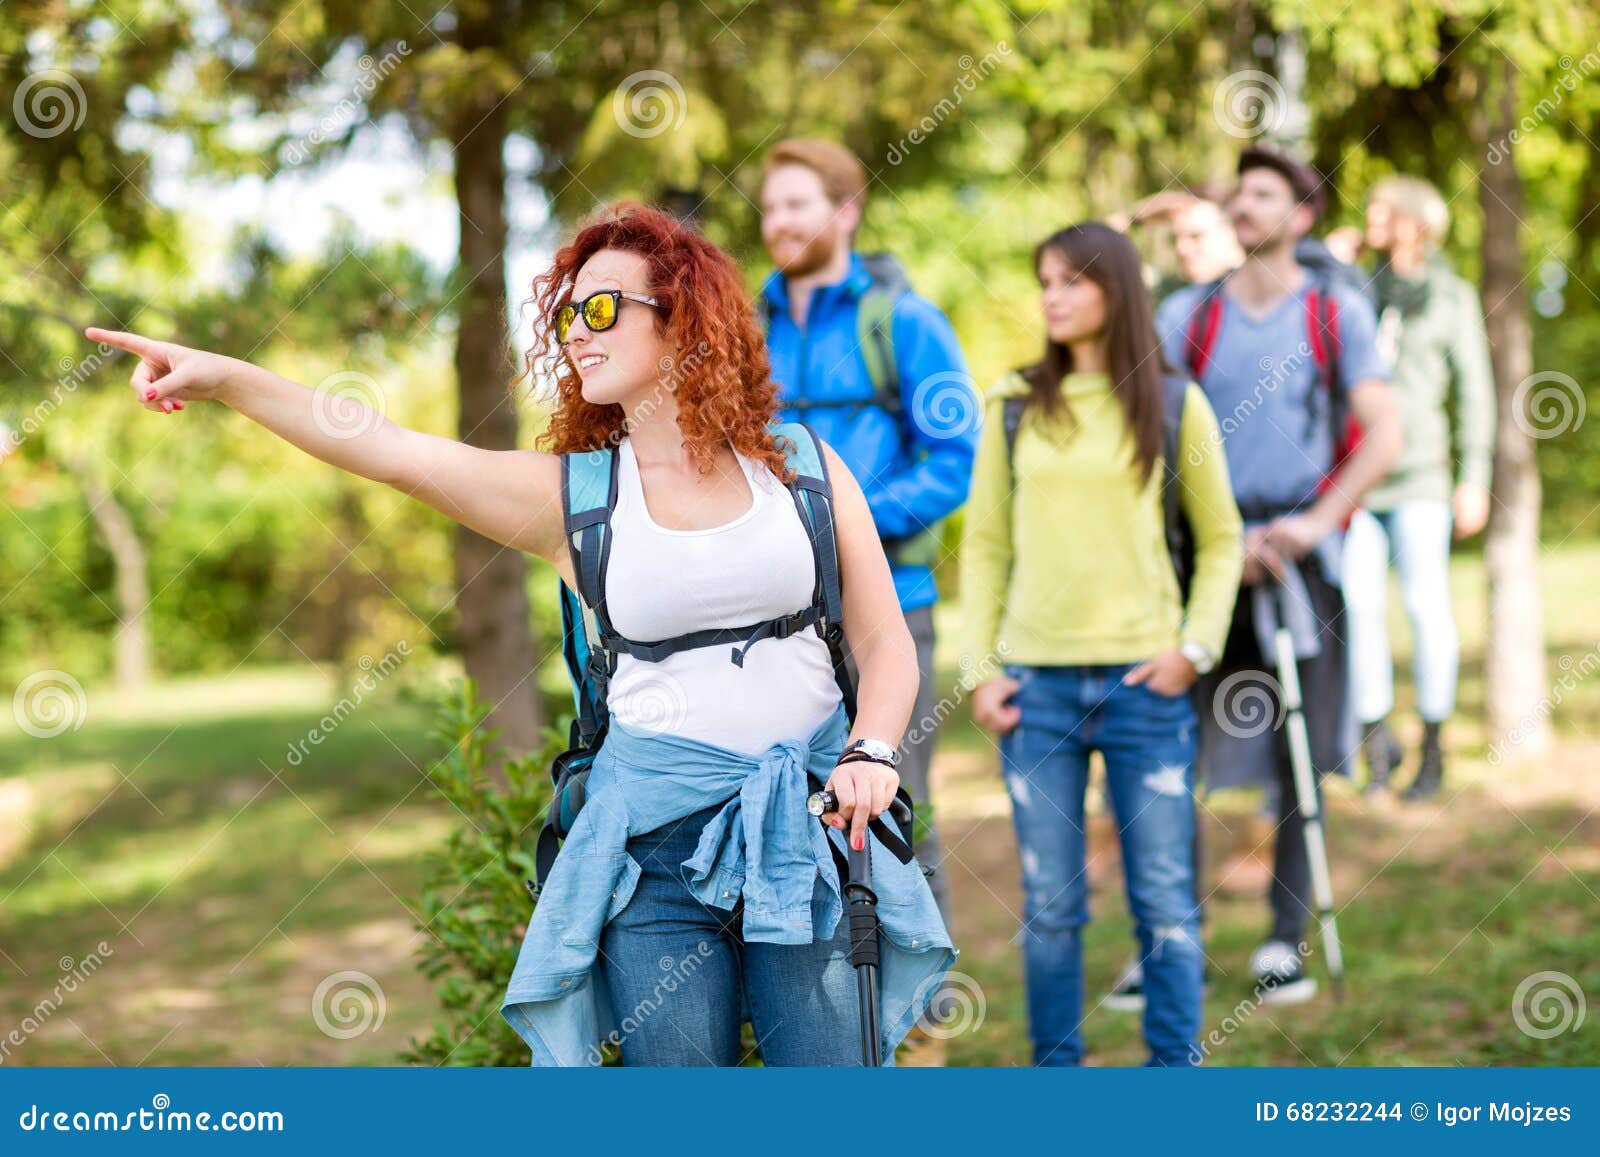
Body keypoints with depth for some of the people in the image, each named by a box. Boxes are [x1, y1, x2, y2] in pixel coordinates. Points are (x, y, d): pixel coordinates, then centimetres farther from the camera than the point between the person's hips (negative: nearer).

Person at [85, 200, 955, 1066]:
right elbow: (396, 452, -7)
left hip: (812, 814, 0)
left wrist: (869, 752, -13)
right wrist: (223, 377, -17)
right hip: (658, 830, 0)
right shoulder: (569, 497, 4)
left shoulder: (802, 469, 6)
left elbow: (886, 644, 7)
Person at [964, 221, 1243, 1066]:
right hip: (1038, 682, 1)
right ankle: (1055, 1066, 16)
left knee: (1164, 899, 2)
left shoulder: (1174, 406, 4)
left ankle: (1175, 1066, 12)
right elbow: (986, 546, 10)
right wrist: (980, 669, 2)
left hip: (1144, 680, -1)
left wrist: (1195, 647, -3)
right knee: (1050, 903, 5)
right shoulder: (1014, 404, 7)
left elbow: (1219, 540, 10)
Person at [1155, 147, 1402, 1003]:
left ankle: (1285, 940, 11)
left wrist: (1319, 522, -10)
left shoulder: (1338, 312, 7)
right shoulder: (1187, 315, 8)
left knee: (1300, 755, 2)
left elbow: (1382, 437, 3)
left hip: (1299, 554, 0)